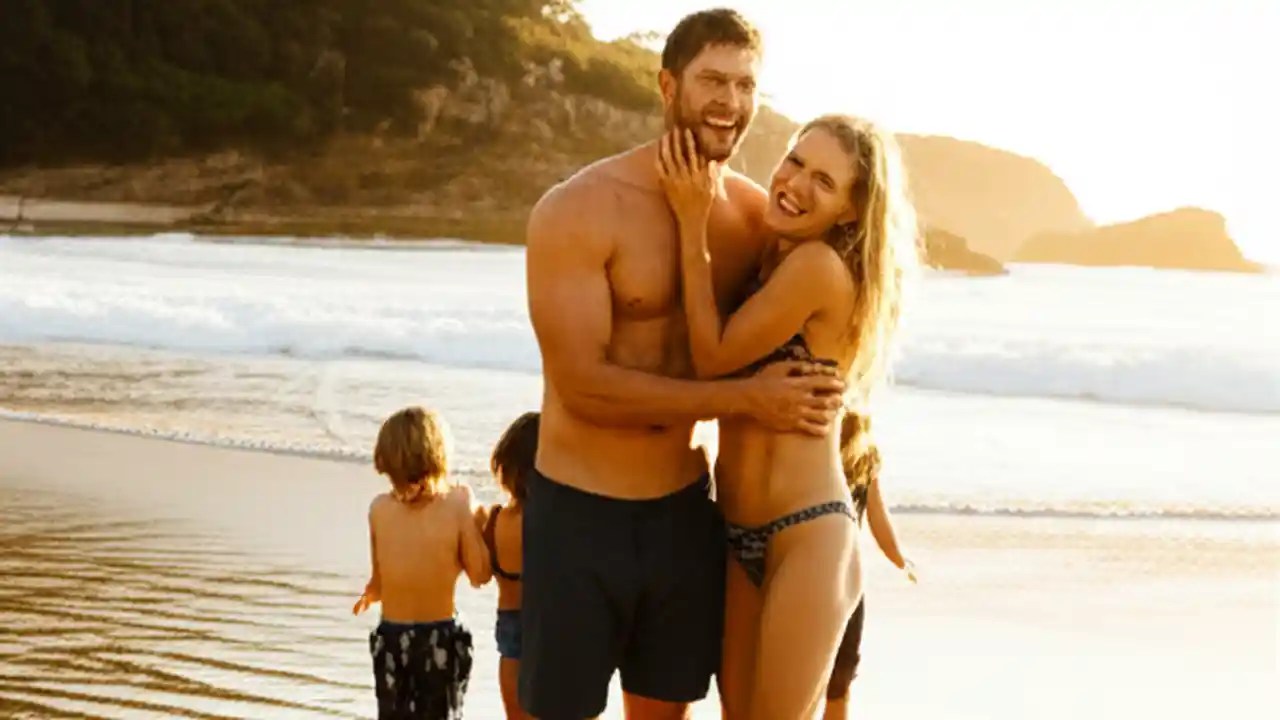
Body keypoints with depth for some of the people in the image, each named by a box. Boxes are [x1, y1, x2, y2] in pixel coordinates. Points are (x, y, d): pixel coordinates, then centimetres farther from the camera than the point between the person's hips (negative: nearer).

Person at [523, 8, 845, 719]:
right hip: (580, 513, -5)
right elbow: (583, 384, -20)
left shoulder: (755, 212, 0)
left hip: (685, 510, 5)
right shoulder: (578, 211, -15)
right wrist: (745, 399, -22)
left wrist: (823, 396, -1)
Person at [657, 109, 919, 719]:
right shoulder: (773, 258, 11)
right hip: (742, 538, 9)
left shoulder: (821, 265, -17)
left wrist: (694, 222, -9)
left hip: (807, 537, -9)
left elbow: (714, 356, -13)